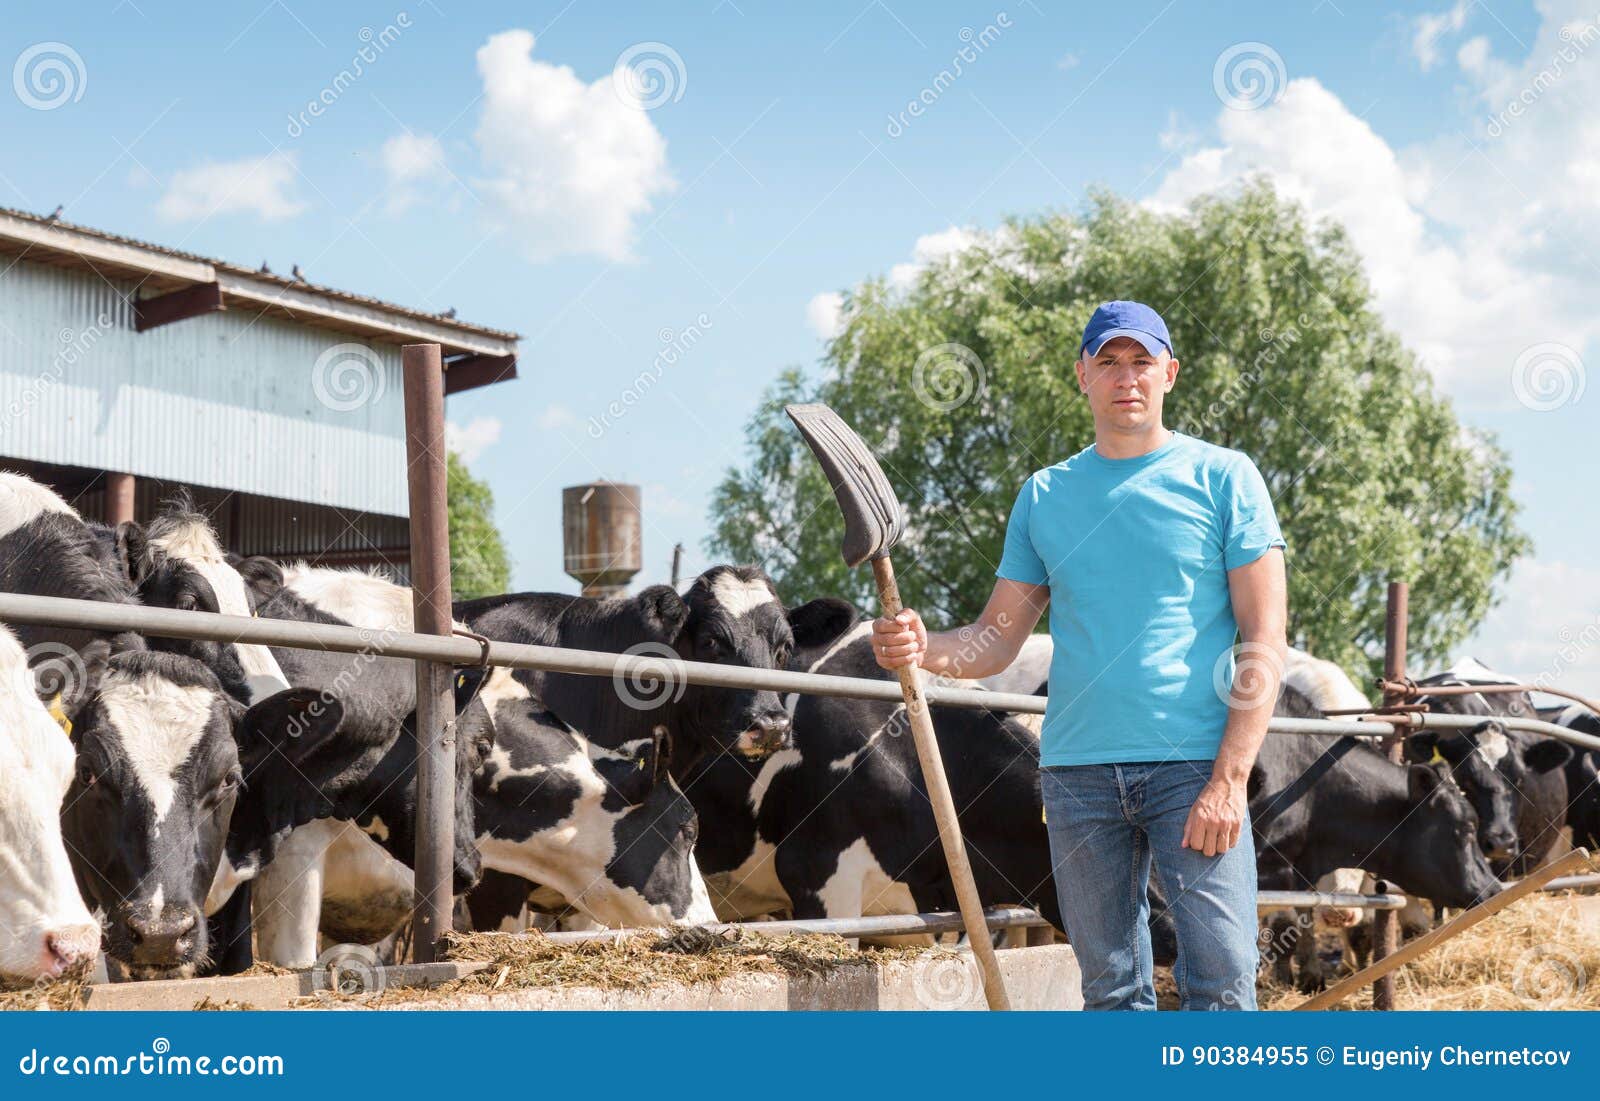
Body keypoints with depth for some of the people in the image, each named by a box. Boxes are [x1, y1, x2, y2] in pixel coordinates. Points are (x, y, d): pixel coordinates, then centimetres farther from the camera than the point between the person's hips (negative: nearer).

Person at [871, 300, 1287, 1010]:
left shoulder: (1222, 477, 4)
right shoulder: (1044, 494, 13)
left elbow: (1264, 639, -1)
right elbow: (998, 639, 12)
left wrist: (1228, 779, -12)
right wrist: (924, 648, -11)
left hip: (1193, 766, -3)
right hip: (1078, 769, 3)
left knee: (1220, 985, -8)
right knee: (1111, 988, 8)